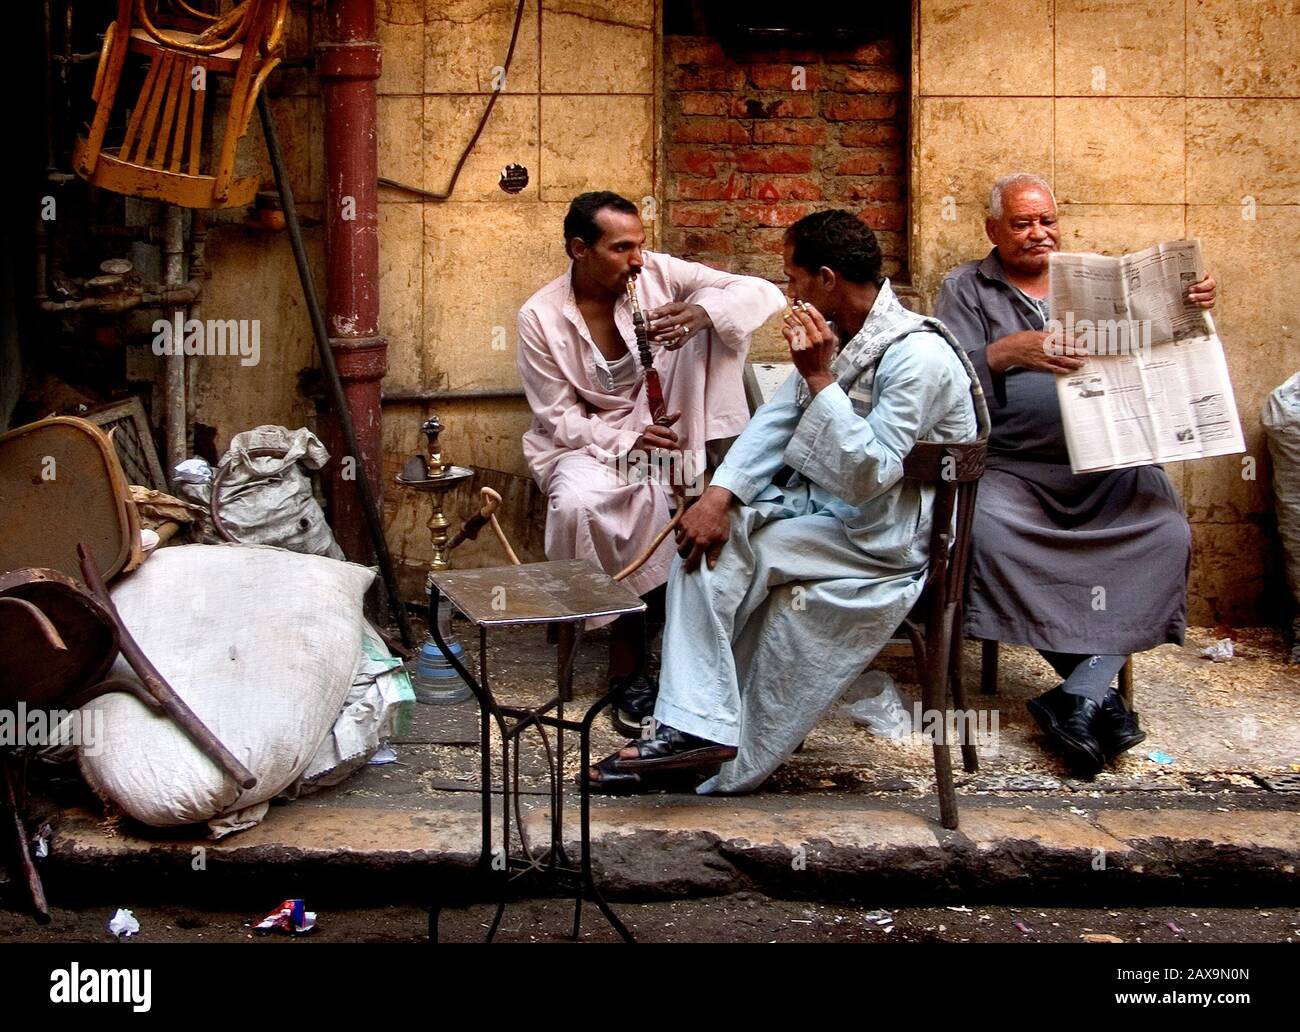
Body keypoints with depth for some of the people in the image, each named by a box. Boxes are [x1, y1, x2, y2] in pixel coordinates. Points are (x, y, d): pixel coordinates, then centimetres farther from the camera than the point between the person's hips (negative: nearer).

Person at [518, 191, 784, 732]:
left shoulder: (658, 274, -7)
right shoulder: (540, 317, -9)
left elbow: (764, 293, -12)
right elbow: (557, 418, -6)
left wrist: (703, 312, -34)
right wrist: (629, 436, -25)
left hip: (664, 429, 2)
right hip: (588, 441, -2)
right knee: (577, 503, -34)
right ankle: (628, 660, -19)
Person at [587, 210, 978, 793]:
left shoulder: (916, 356, -22)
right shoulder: (838, 335, 7)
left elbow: (867, 476, -27)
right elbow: (775, 420, 4)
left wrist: (819, 376, -28)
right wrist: (719, 495, -11)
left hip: (884, 537, -9)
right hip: (820, 500, 9)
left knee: (723, 550, -20)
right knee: (708, 528, -12)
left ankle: (702, 727, -13)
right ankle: (694, 726, -15)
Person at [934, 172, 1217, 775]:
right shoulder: (966, 289, 12)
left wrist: (1189, 311, -7)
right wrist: (1004, 353, -23)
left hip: (1109, 464, 3)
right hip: (1010, 465, -2)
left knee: (1167, 530, -26)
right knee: (989, 531, -33)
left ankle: (1078, 699, -25)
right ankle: (1099, 691, -23)